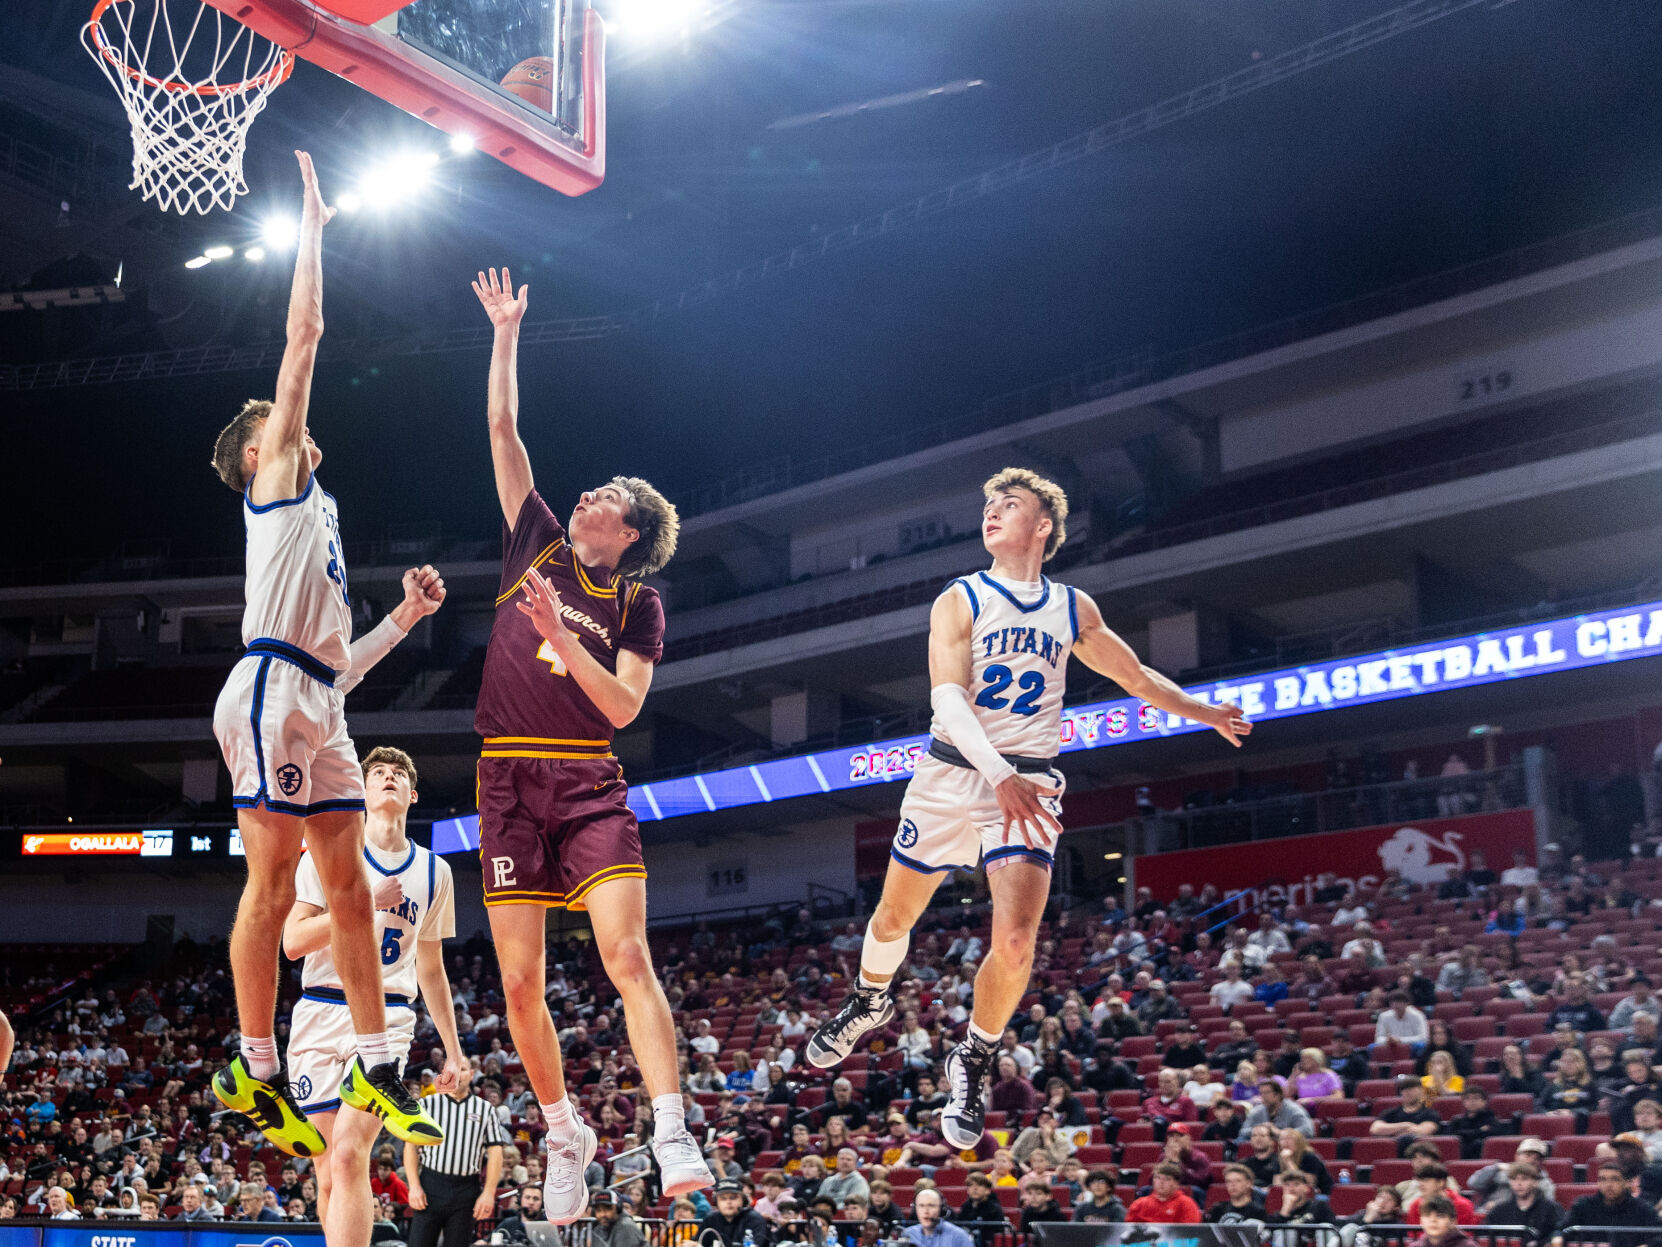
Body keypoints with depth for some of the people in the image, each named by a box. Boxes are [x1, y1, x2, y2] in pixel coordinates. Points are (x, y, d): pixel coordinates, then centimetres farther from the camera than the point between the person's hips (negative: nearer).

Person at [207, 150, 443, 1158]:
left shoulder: (316, 517, 29)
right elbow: (304, 338, 3)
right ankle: (256, 1073, -3)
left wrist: (407, 614, 21)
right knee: (273, 884, -8)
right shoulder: (275, 480, 9)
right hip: (273, 693, -9)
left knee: (349, 888, 5)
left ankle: (378, 1072, 7)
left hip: (319, 704, 9)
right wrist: (312, 229, 8)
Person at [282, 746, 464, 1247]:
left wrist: (453, 1050, 19)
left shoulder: (433, 871, 13)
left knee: (349, 1154, -21)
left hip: (388, 1019, 0)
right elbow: (292, 942, -5)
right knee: (330, 1177, 1)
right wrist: (366, 903, -14)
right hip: (321, 1015, 0)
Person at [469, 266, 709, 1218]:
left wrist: (560, 638, -14)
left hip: (590, 783, -2)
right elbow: (503, 429, 12)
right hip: (510, 781, 2)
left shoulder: (637, 603, 7)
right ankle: (566, 1135, 17)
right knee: (521, 982, 0)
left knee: (627, 955, -16)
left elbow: (624, 705, -4)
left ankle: (673, 1135, -18)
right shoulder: (539, 544, 13)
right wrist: (506, 330, 11)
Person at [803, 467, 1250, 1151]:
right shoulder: (959, 601, -3)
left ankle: (971, 1064, 8)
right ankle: (870, 999, 47)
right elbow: (948, 697, -18)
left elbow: (1135, 675, 26)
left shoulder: (1073, 609, 8)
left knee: (1015, 941, -16)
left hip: (1028, 784, 1)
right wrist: (999, 774, -34)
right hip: (952, 773, 0)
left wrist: (1204, 713, 32)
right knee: (894, 916, 13)